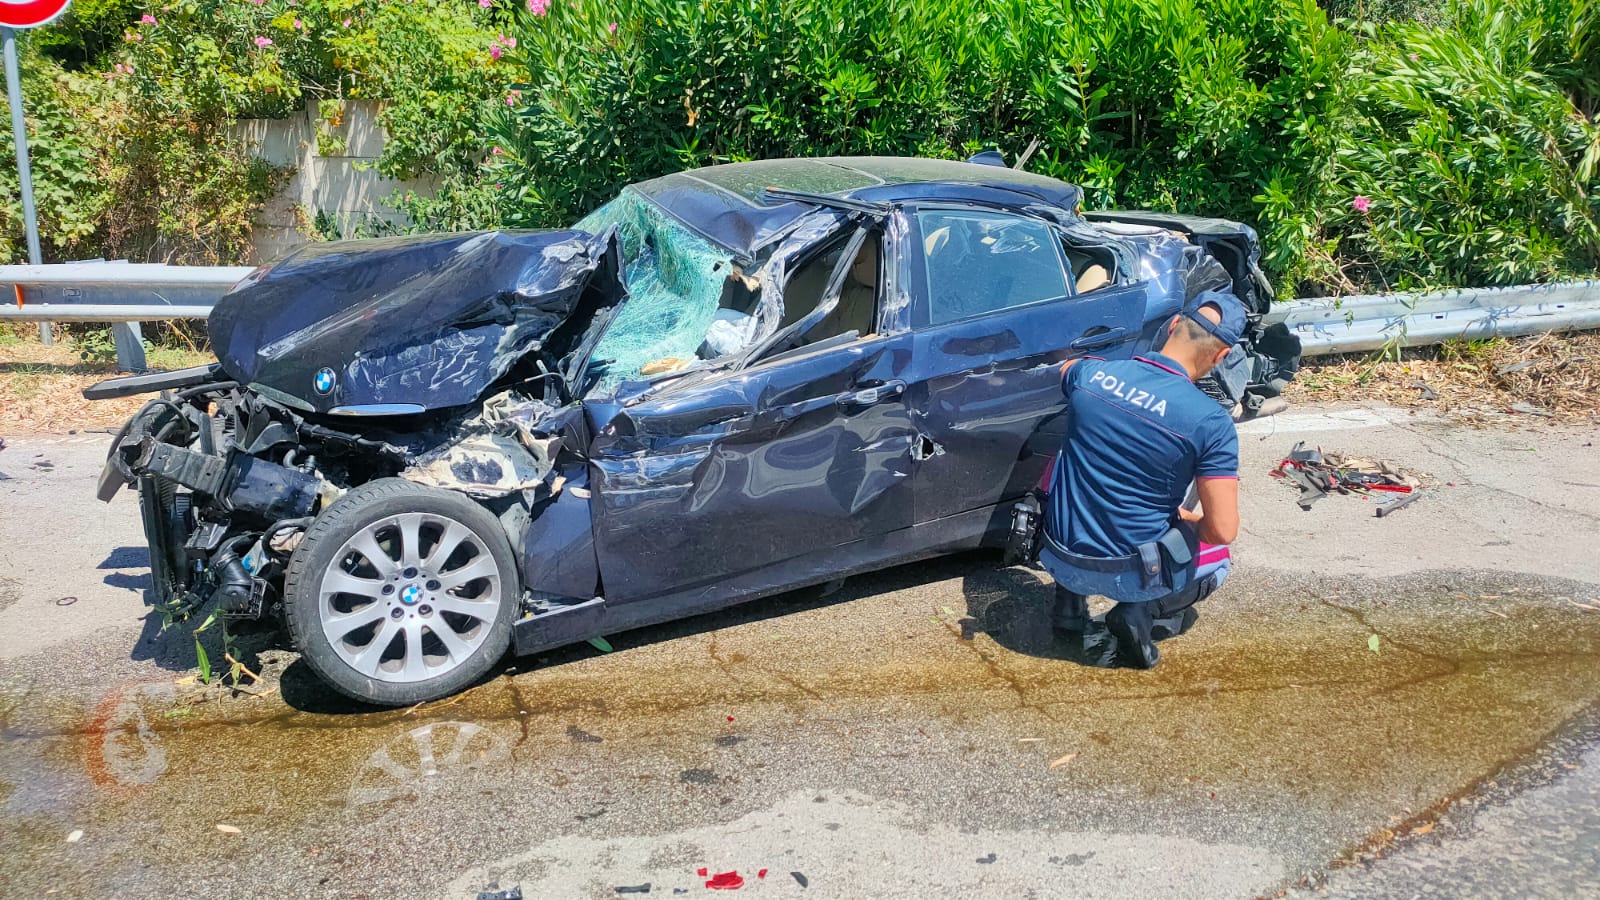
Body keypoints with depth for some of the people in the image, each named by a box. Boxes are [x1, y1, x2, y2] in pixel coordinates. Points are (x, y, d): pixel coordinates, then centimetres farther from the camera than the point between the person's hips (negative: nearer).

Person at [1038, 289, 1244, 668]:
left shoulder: (1089, 372, -7)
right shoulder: (1211, 423, -19)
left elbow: (1067, 369, 20)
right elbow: (1223, 530, -17)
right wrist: (1188, 520, 5)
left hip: (1059, 559, 3)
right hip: (1129, 573, -3)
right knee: (1217, 558, 29)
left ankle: (1069, 601, 24)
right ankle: (1142, 612, 2)